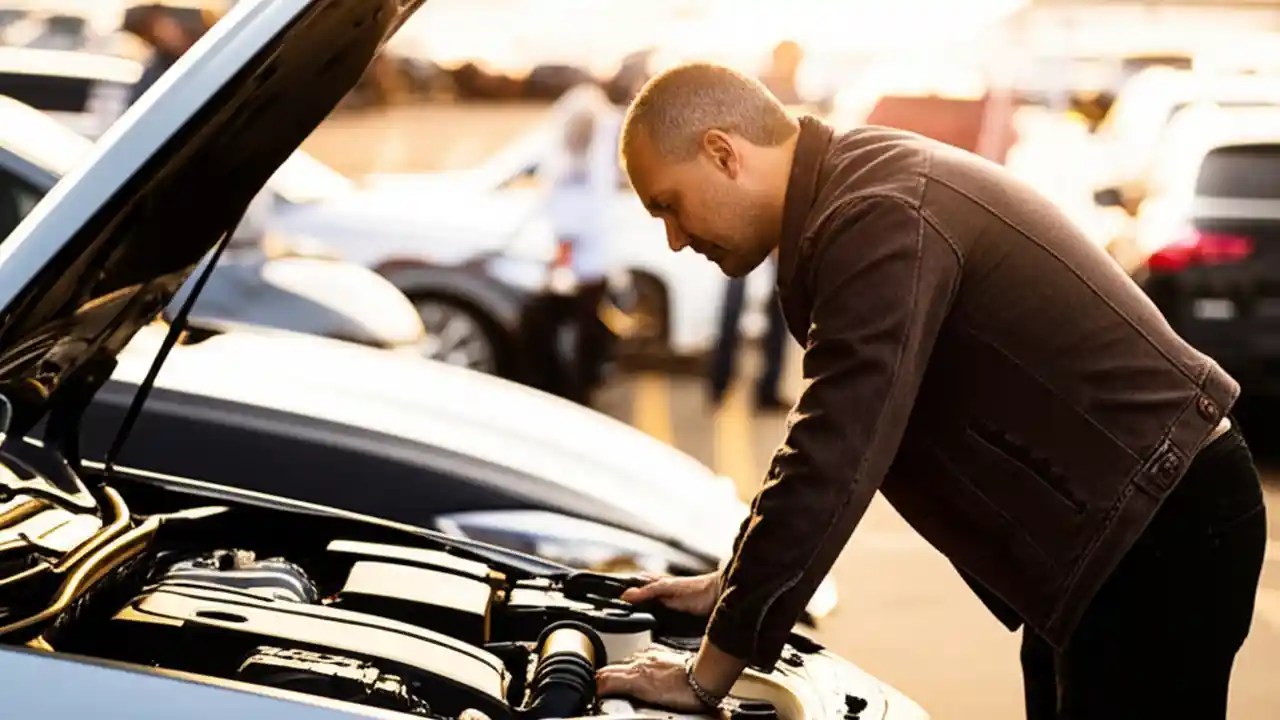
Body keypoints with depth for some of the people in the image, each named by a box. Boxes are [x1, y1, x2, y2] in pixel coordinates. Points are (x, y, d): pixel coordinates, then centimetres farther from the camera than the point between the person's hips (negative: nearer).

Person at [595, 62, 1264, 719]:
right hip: (1110, 528, 10)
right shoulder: (867, 187, 9)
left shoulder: (880, 220, -24)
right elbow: (828, 439, 19)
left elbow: (828, 469, -26)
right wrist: (732, 585, 20)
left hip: (1163, 532, -10)